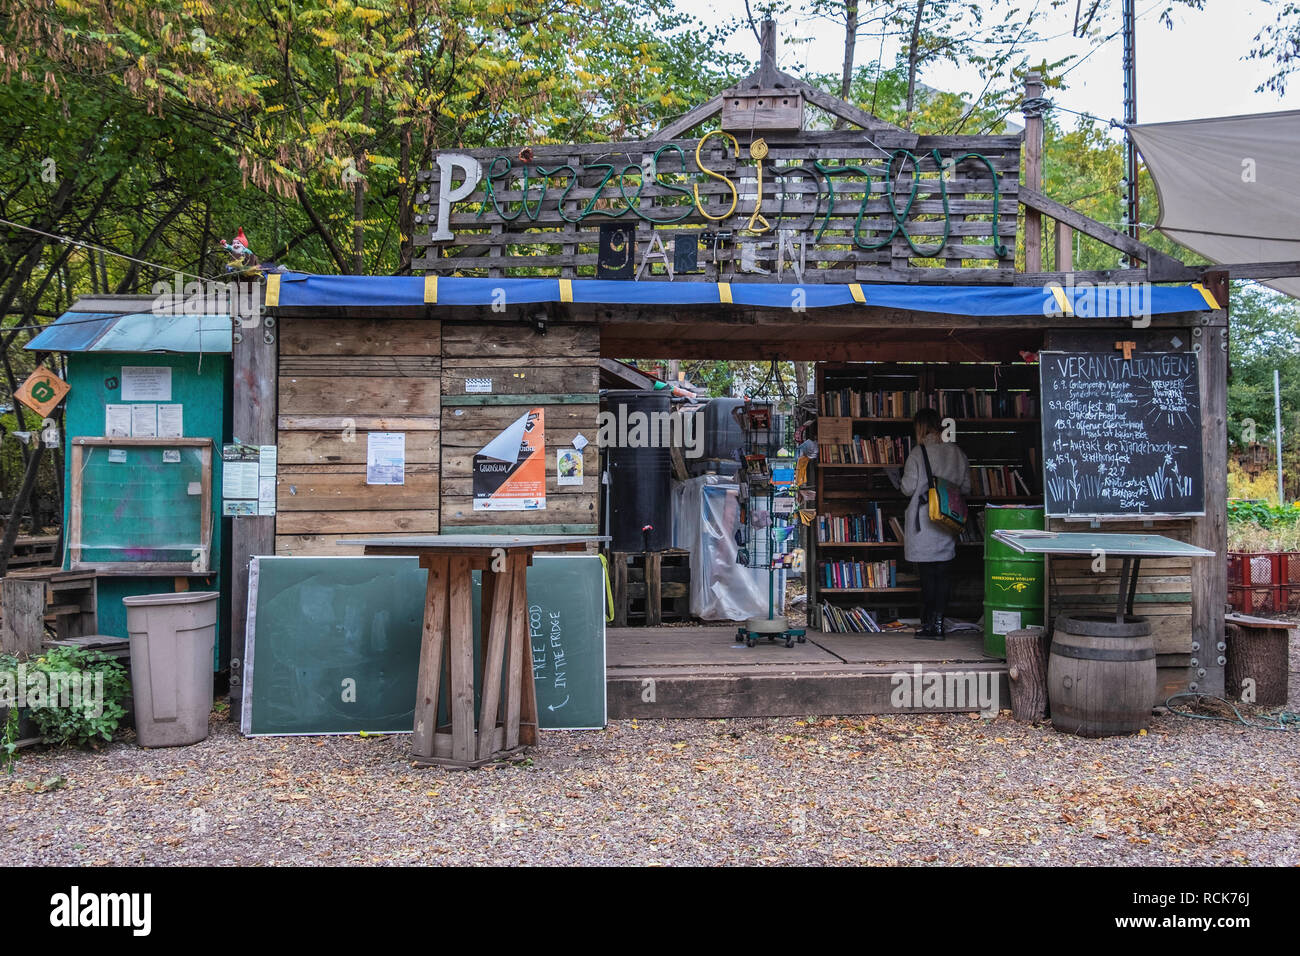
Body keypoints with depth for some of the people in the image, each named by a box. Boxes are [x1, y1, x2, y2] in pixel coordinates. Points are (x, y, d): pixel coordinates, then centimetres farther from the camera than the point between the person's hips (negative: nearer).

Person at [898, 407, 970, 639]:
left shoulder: (919, 452, -10)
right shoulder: (958, 453, 5)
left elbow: (908, 488, -10)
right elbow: (966, 489, 9)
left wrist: (900, 484, 12)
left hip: (923, 524, -4)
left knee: (927, 575, 1)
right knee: (942, 575, 8)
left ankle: (928, 625, 4)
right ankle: (937, 624, 10)